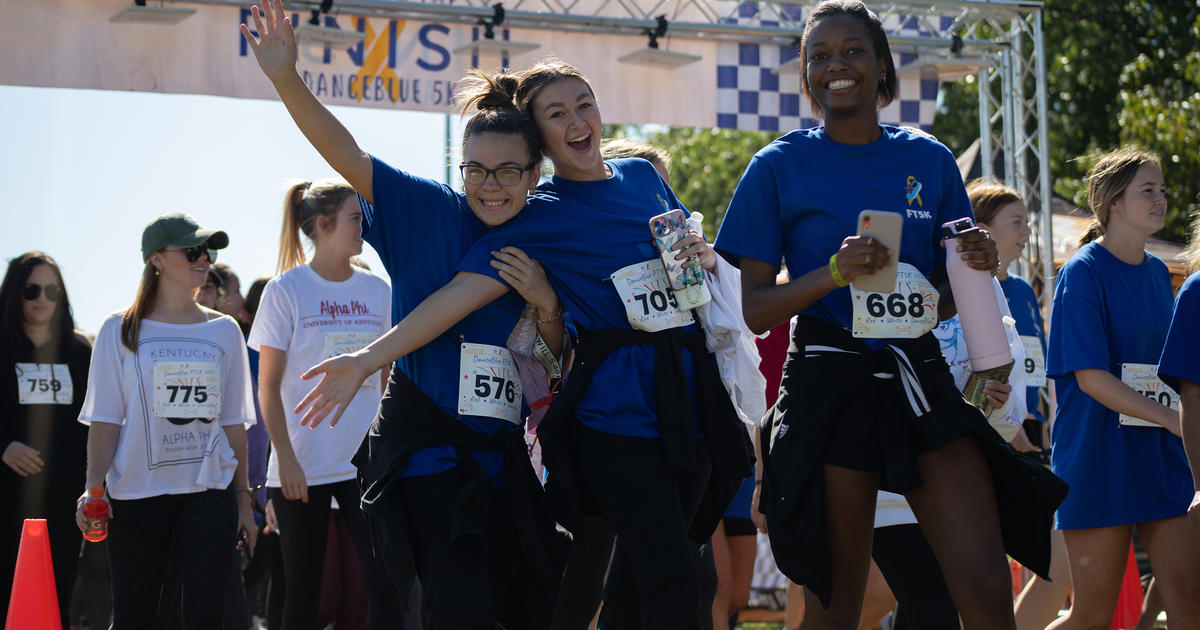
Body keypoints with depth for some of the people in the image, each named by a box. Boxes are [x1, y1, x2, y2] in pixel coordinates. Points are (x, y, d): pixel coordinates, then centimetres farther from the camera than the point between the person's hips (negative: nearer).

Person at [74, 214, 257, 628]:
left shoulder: (224, 331, 10)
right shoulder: (121, 331, 3)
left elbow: (234, 421, 12)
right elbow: (105, 418, 0)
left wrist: (243, 499, 10)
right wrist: (93, 487, -12)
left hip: (210, 489, 2)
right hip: (136, 490, -1)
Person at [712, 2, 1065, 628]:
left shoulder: (930, 161, 11)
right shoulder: (780, 167, 3)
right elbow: (755, 308, -1)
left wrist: (974, 267, -5)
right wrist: (834, 273, -18)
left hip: (921, 382, 2)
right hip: (829, 388, -2)